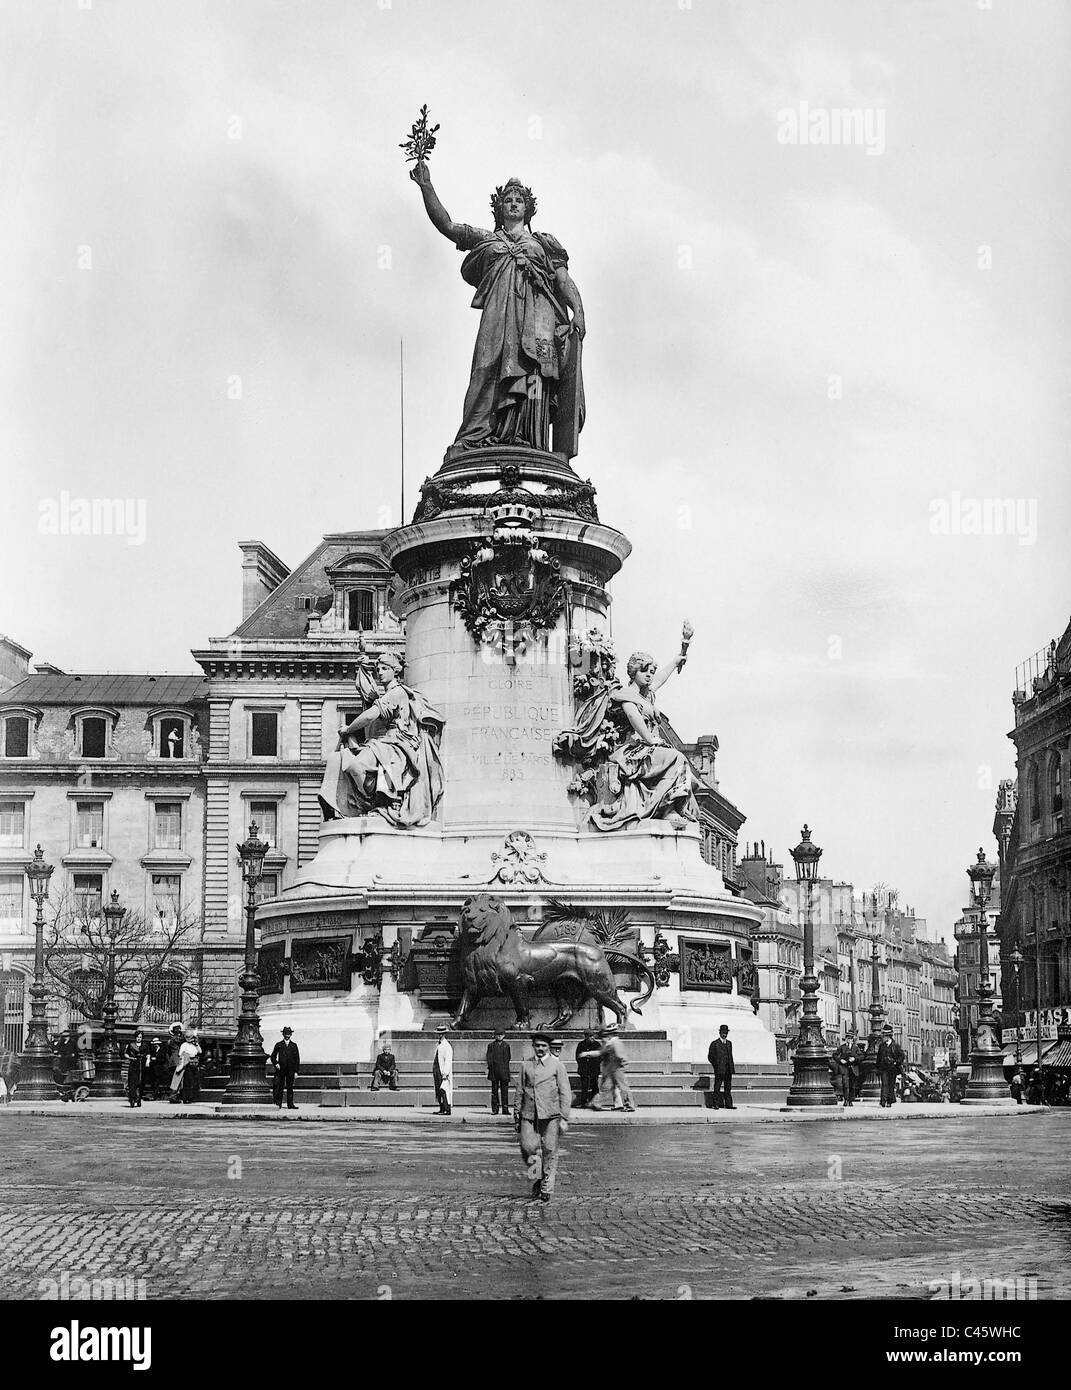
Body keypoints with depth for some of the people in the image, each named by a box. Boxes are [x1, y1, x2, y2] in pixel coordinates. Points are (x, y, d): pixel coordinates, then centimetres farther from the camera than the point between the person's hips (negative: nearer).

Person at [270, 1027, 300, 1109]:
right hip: (281, 1069, -1)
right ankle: (278, 1104, 0)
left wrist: (296, 1071, 2)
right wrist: (275, 1063, -8)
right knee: (279, 1087, -3)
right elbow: (273, 1056, 12)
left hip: (291, 1071, 1)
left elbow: (297, 1059, 9)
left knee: (290, 1087, 0)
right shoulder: (278, 1045, 8)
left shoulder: (294, 1045, 10)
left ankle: (290, 1104, 2)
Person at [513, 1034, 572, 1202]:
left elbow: (565, 1093, 3)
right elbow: (519, 1092, 15)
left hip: (550, 1115, -2)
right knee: (528, 1148, -6)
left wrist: (564, 1118, -4)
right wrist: (516, 1115, 12)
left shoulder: (557, 1065, 5)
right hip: (529, 1114, 2)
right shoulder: (526, 1065, 11)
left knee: (549, 1152, -1)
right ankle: (537, 1178, 18)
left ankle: (547, 1189, 8)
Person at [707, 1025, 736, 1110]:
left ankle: (728, 1104, 7)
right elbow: (710, 1056, 0)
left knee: (728, 1088, 5)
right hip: (719, 1070, -5)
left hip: (728, 1070, 5)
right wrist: (716, 1065, -5)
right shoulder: (714, 1044, 0)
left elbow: (730, 1056, 19)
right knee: (717, 1088, -3)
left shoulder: (729, 1043, 17)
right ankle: (716, 1104, 1)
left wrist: (732, 1069, 11)